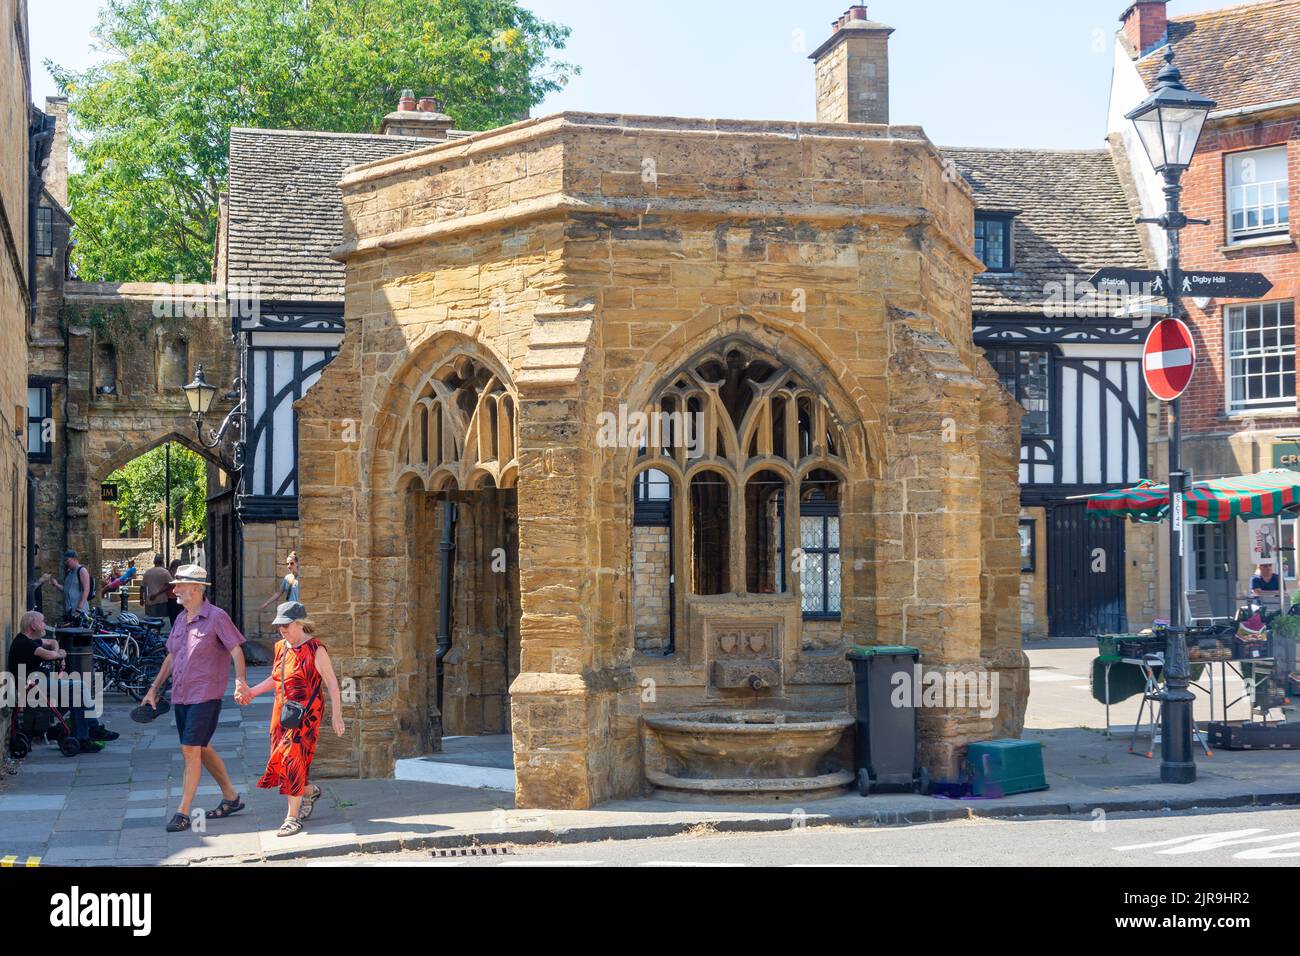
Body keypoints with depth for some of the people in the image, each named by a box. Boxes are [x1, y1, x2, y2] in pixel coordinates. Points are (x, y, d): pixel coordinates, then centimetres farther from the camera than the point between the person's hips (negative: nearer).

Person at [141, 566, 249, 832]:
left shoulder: (216, 617, -9)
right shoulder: (180, 619, 13)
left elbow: (236, 650, -13)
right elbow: (171, 657, 21)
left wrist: (240, 681, -28)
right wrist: (154, 689, 20)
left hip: (205, 696, -8)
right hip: (180, 695, 8)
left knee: (191, 750, -10)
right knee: (201, 749, 14)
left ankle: (183, 812, -5)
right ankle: (231, 798, 28)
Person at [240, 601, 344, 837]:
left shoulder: (315, 649, -10)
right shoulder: (280, 647, 9)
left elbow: (331, 683, -9)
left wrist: (336, 715, -13)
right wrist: (252, 692, 13)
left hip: (306, 712, -7)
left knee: (292, 758, -12)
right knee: (281, 759, 6)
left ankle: (293, 818, -6)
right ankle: (310, 792, 34)